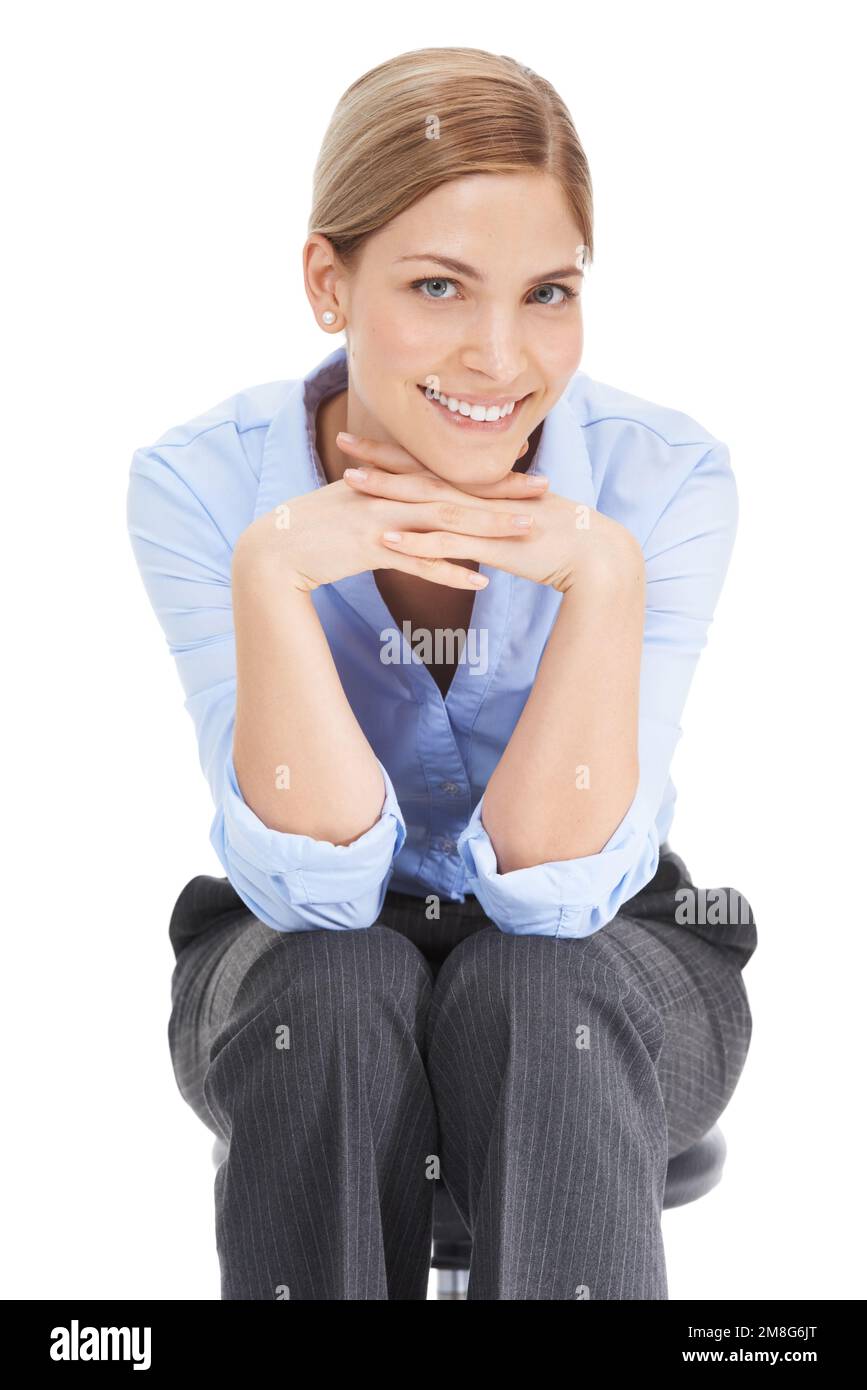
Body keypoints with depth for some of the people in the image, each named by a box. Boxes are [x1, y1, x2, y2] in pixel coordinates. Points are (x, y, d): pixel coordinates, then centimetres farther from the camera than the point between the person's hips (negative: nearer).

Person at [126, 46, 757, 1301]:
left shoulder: (662, 478, -18)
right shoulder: (202, 483, -17)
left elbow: (555, 889, -22)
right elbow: (316, 887, -23)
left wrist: (603, 574, -34)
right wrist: (271, 573, -35)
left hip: (602, 976, 0)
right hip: (302, 971, 1)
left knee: (531, 993, -32)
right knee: (338, 990, -31)